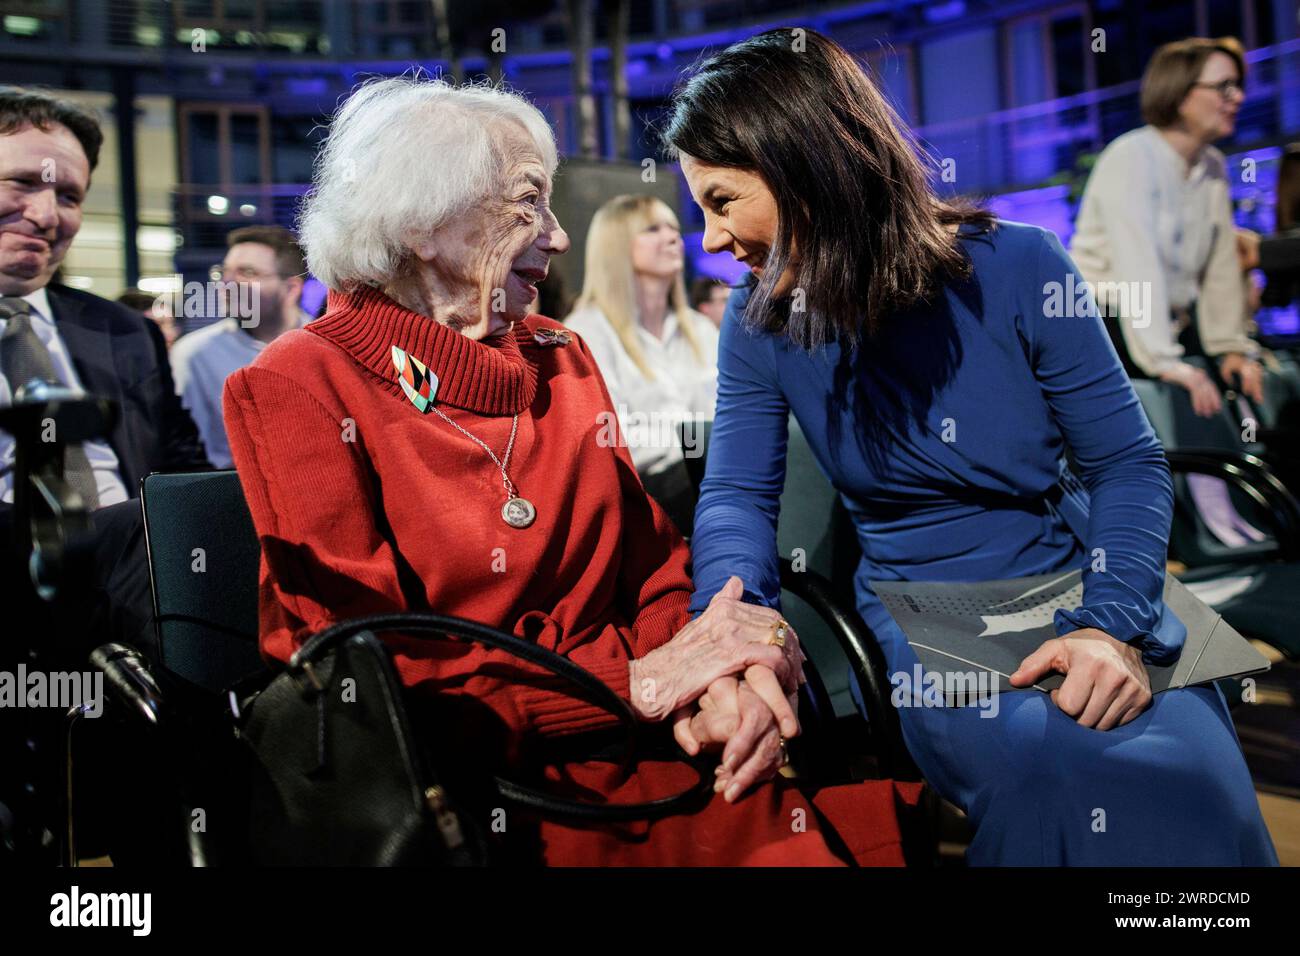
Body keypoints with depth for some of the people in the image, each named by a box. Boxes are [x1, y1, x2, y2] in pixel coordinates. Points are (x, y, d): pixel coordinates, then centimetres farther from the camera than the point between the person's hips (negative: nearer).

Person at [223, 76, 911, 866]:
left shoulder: (561, 360, 14)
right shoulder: (299, 387, -5)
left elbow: (651, 564, 10)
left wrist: (707, 671, -13)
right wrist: (631, 679, -16)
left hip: (611, 746, 6)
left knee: (858, 800, -20)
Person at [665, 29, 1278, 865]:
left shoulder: (1016, 268, -10)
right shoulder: (760, 324, -3)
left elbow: (1131, 465, -5)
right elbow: (738, 497, -10)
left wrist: (1114, 626, -22)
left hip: (1075, 585, 0)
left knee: (1188, 779, -30)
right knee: (1058, 781, -32)